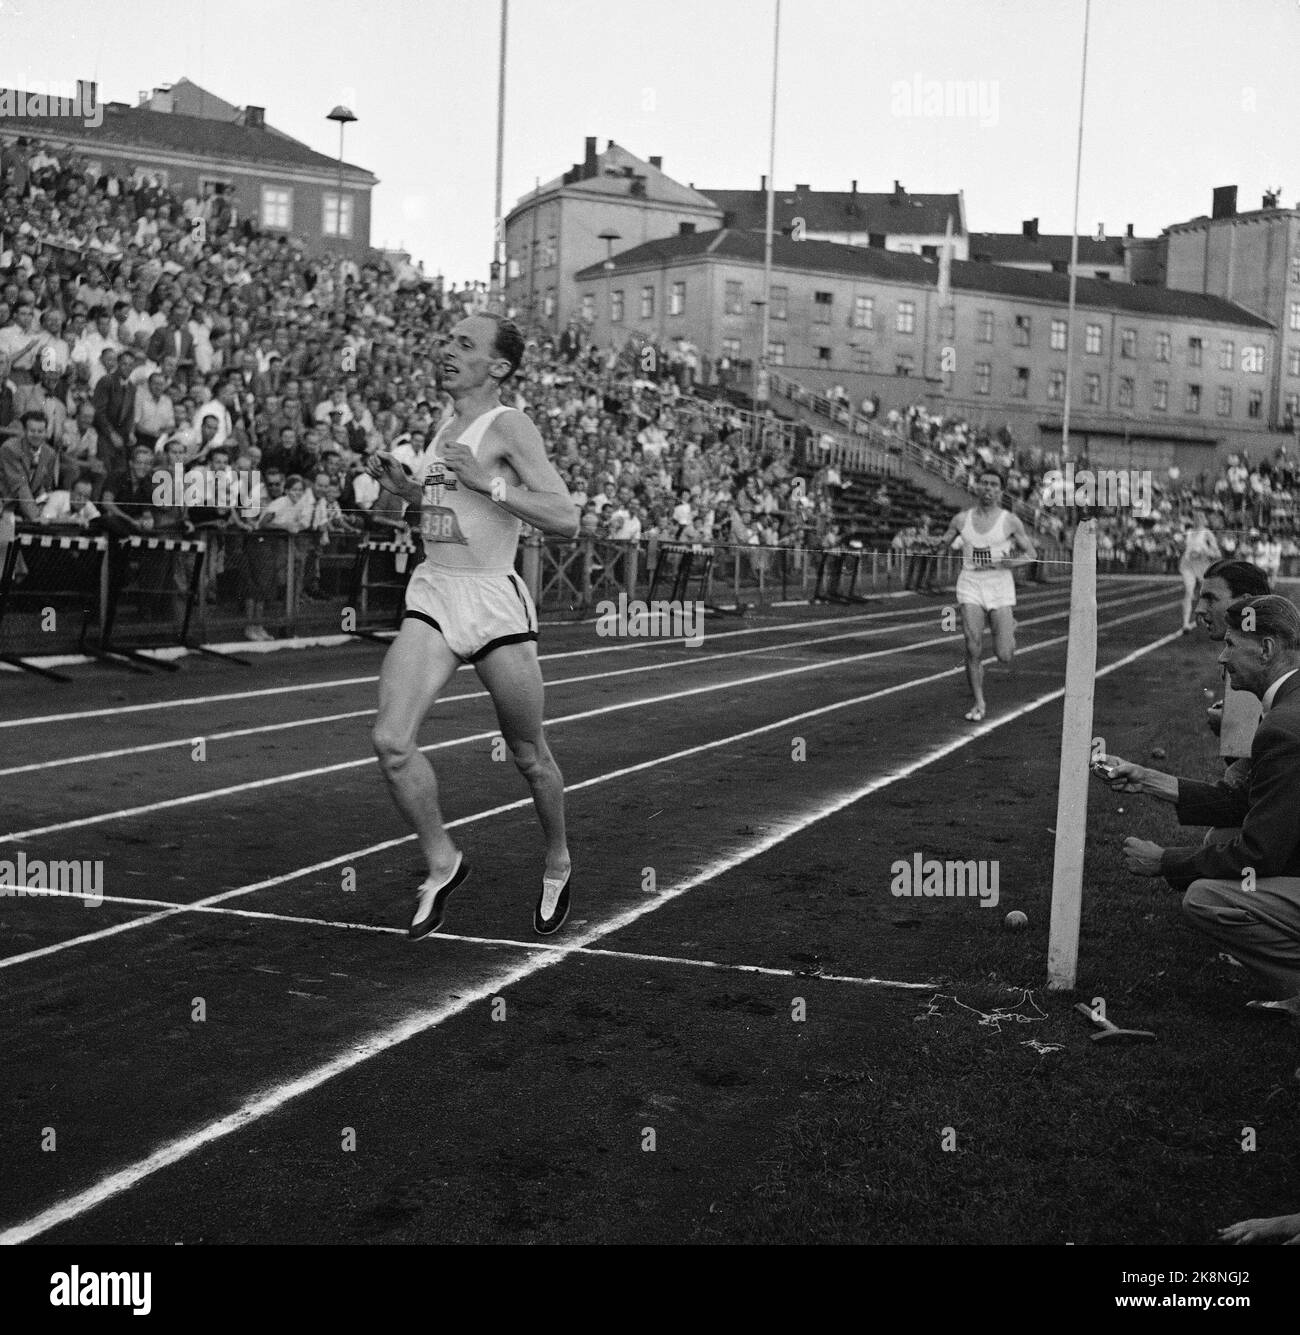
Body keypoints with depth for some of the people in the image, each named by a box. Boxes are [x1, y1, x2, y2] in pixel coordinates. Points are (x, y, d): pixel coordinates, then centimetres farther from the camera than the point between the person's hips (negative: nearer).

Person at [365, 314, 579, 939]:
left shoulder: (508, 425, -8)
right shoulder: (447, 427, 15)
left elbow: (565, 520, -16)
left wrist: (487, 480, -22)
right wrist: (400, 482, 14)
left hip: (493, 602, -6)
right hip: (431, 598, 6)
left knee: (529, 757, 10)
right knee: (390, 741, -13)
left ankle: (558, 865, 35)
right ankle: (441, 862, 9)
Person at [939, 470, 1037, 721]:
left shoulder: (1010, 521, 0)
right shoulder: (962, 519, 6)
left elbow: (1031, 554, 4)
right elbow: (940, 548, 15)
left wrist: (1009, 562, -14)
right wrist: (946, 543, -8)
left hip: (1000, 585, -1)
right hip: (970, 585, 1)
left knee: (1004, 656, -5)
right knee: (973, 650, -9)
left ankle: (1010, 628, 30)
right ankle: (979, 703, 7)